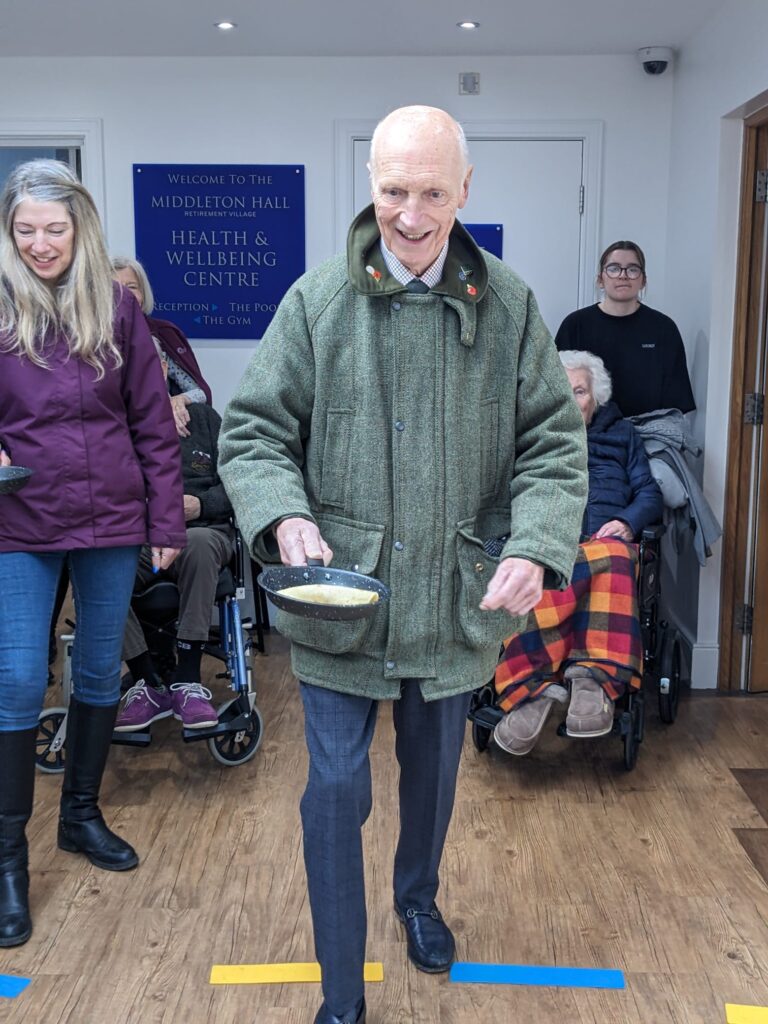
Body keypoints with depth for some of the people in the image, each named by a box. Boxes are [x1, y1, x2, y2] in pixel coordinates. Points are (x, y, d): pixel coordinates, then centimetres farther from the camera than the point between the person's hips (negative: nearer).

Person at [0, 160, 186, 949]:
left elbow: (153, 424, 3)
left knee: (100, 671, 13)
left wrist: (166, 521, 2)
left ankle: (82, 812, 34)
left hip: (109, 520, 2)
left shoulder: (116, 309, 1)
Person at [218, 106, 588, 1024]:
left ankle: (418, 897, 52)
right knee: (336, 789, 2)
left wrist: (535, 548, -18)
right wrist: (284, 516, -23)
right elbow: (251, 431, -3)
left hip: (456, 597, 2)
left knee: (434, 771, 21)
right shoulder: (316, 302, -6)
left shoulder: (507, 304, -2)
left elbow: (553, 441, -1)